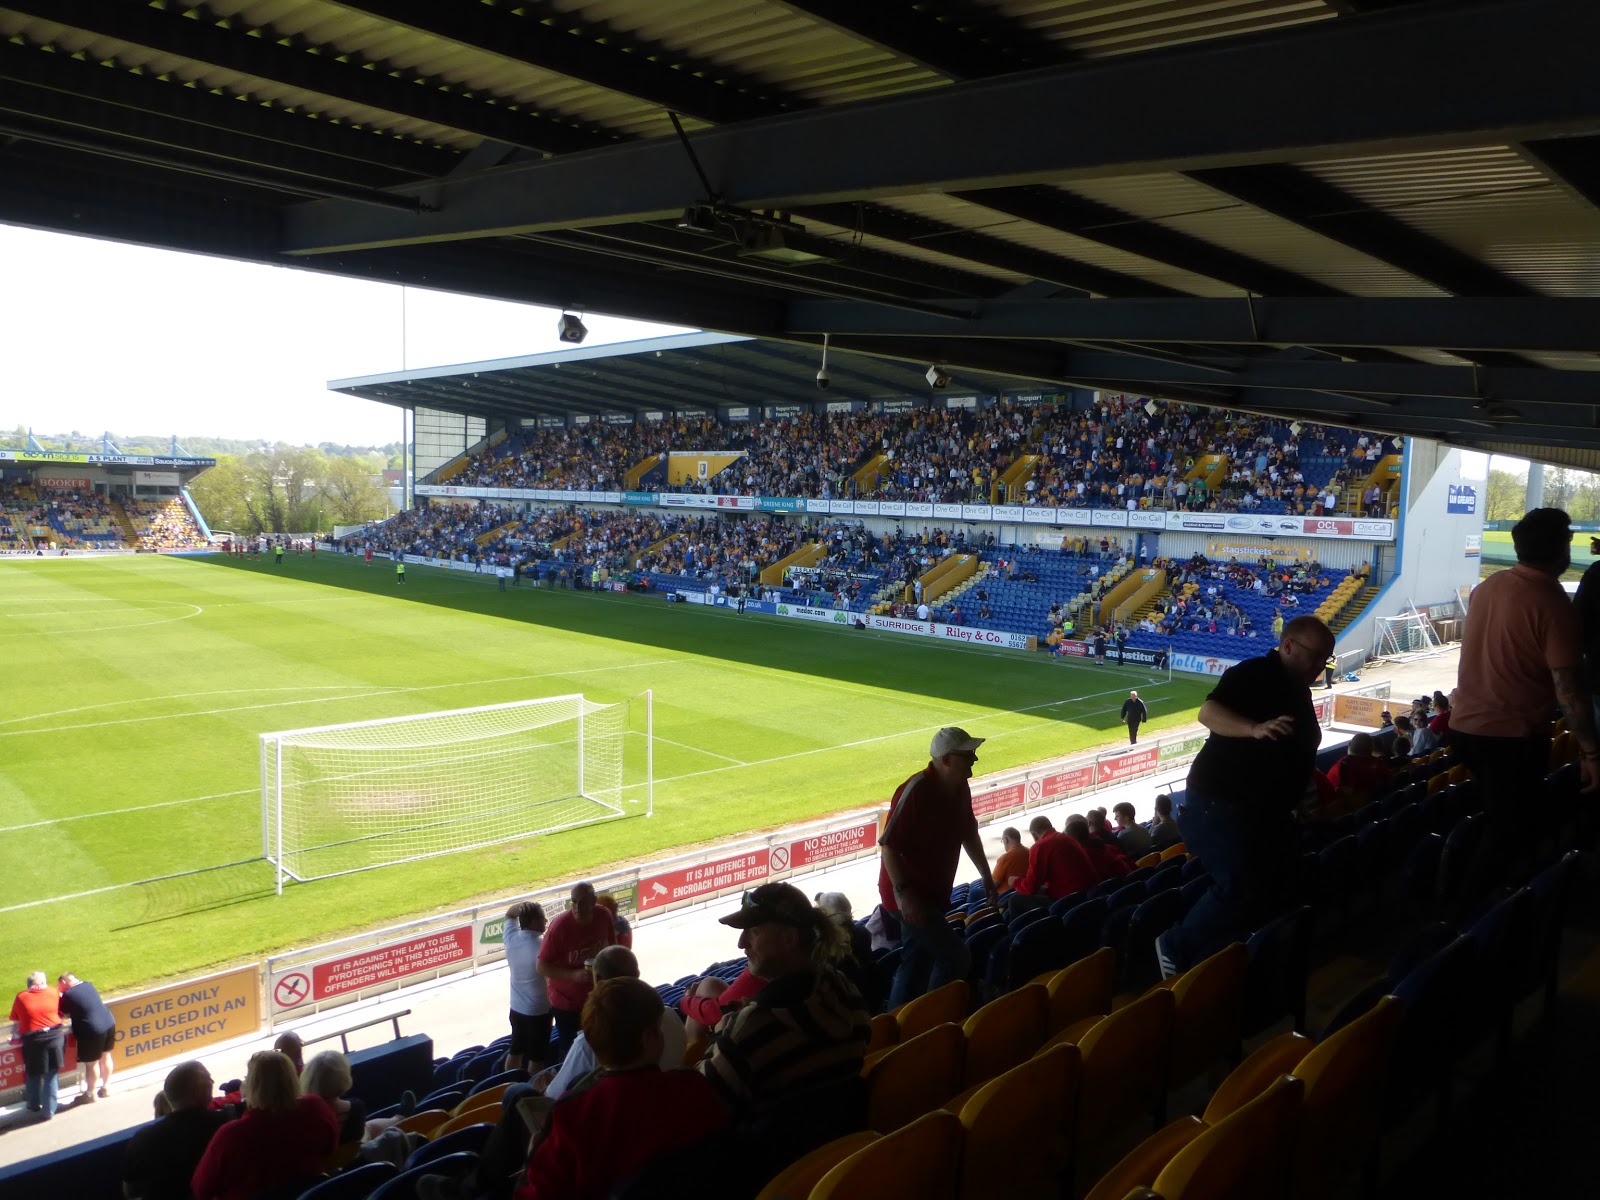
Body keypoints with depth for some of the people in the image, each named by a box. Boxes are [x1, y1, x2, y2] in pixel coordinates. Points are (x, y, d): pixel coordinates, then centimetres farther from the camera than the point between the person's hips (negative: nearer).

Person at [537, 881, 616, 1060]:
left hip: (596, 997, 4)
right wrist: (573, 975, -29)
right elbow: (542, 967, -19)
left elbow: (611, 947, 7)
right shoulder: (559, 926, -26)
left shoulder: (604, 916, -13)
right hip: (566, 1001, -4)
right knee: (569, 1050, 10)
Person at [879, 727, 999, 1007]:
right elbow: (888, 845, -23)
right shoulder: (915, 791, -24)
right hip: (910, 895, -9)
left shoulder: (960, 789, 3)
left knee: (917, 964, 15)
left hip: (934, 893, 9)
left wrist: (986, 875, 18)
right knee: (956, 958, -10)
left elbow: (968, 834, 19)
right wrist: (904, 892, -28)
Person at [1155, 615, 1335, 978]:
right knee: (1239, 890, -19)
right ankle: (1174, 948, 0)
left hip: (1267, 809, 10)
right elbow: (1208, 712, -30)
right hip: (1221, 802, -10)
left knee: (1271, 893, 11)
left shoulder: (1299, 692, 15)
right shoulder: (1254, 674, -14)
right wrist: (1255, 728, -46)